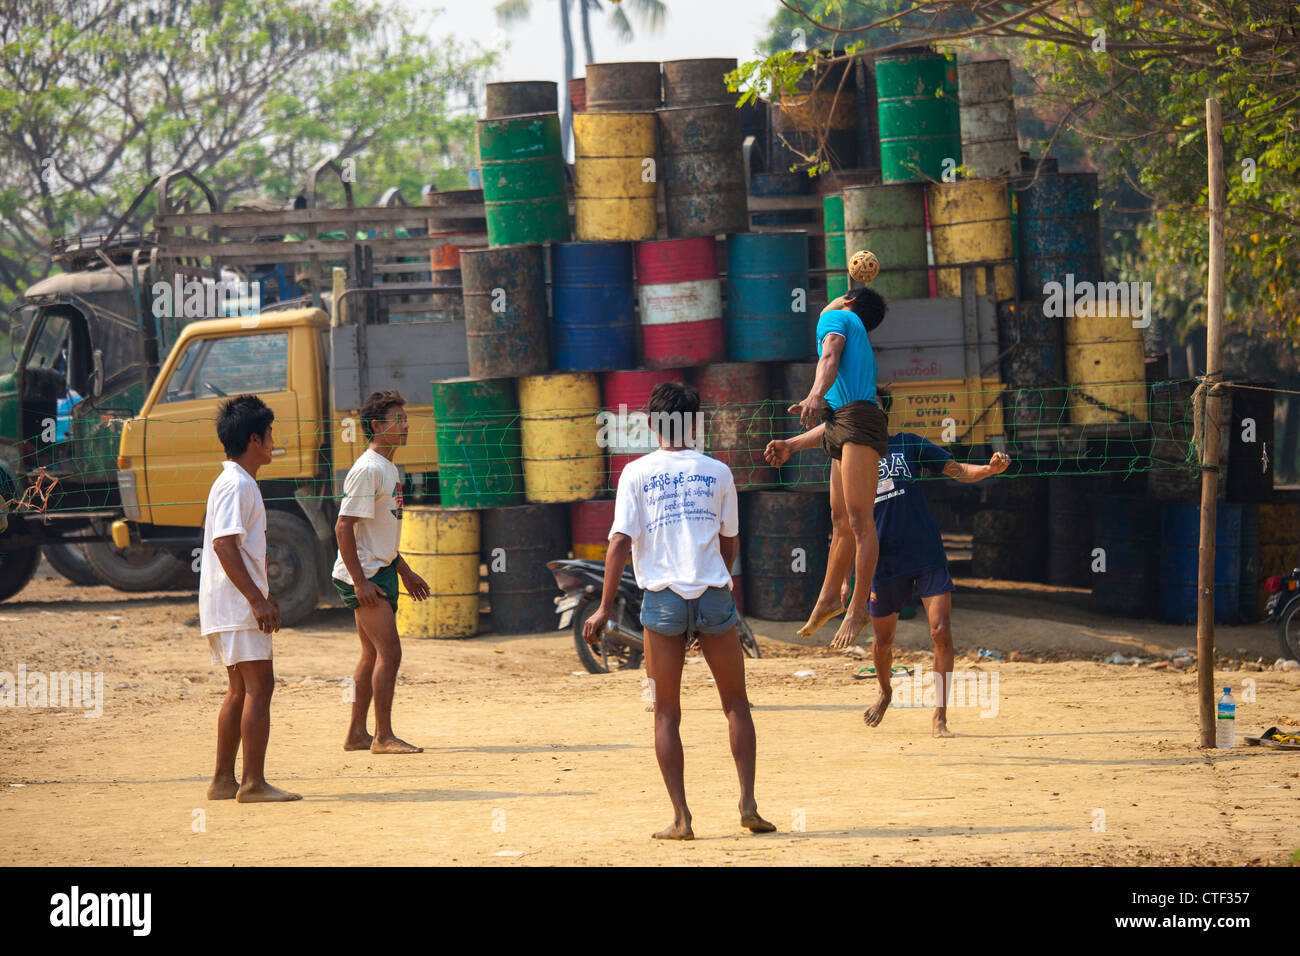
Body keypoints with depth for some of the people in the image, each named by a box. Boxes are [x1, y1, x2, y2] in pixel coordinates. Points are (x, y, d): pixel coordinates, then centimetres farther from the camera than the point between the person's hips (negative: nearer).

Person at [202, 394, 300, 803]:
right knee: (259, 686, -11)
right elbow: (224, 544, -22)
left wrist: (264, 595, 28)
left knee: (241, 690, 13)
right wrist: (257, 599, -24)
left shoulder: (239, 484, 19)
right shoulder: (236, 485, -14)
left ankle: (223, 780, 15)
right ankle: (253, 782, -12)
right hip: (236, 604, -11)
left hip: (233, 604, 11)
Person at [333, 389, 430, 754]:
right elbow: (343, 527, -20)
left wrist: (403, 570, 26)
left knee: (373, 654, 12)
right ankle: (383, 736, -9)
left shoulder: (389, 469, 15)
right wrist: (360, 581, -23)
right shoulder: (367, 469, -16)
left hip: (380, 571, 10)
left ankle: (356, 734, 17)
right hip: (364, 574, -10)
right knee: (389, 650, -12)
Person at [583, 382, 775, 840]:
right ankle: (748, 803, 1)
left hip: (663, 598, -1)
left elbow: (620, 541, -7)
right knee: (736, 704, 12)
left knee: (666, 713, 6)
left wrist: (605, 608, -4)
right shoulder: (717, 472, 7)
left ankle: (680, 818, 0)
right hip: (713, 594, 1)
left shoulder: (637, 473, 1)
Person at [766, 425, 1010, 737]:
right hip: (884, 559, 1)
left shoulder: (908, 444, 4)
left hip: (927, 555, -1)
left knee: (941, 632, -12)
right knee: (883, 641, 10)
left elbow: (958, 470, 5)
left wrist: (990, 469, -15)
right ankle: (885, 693, 43)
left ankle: (940, 718, -4)